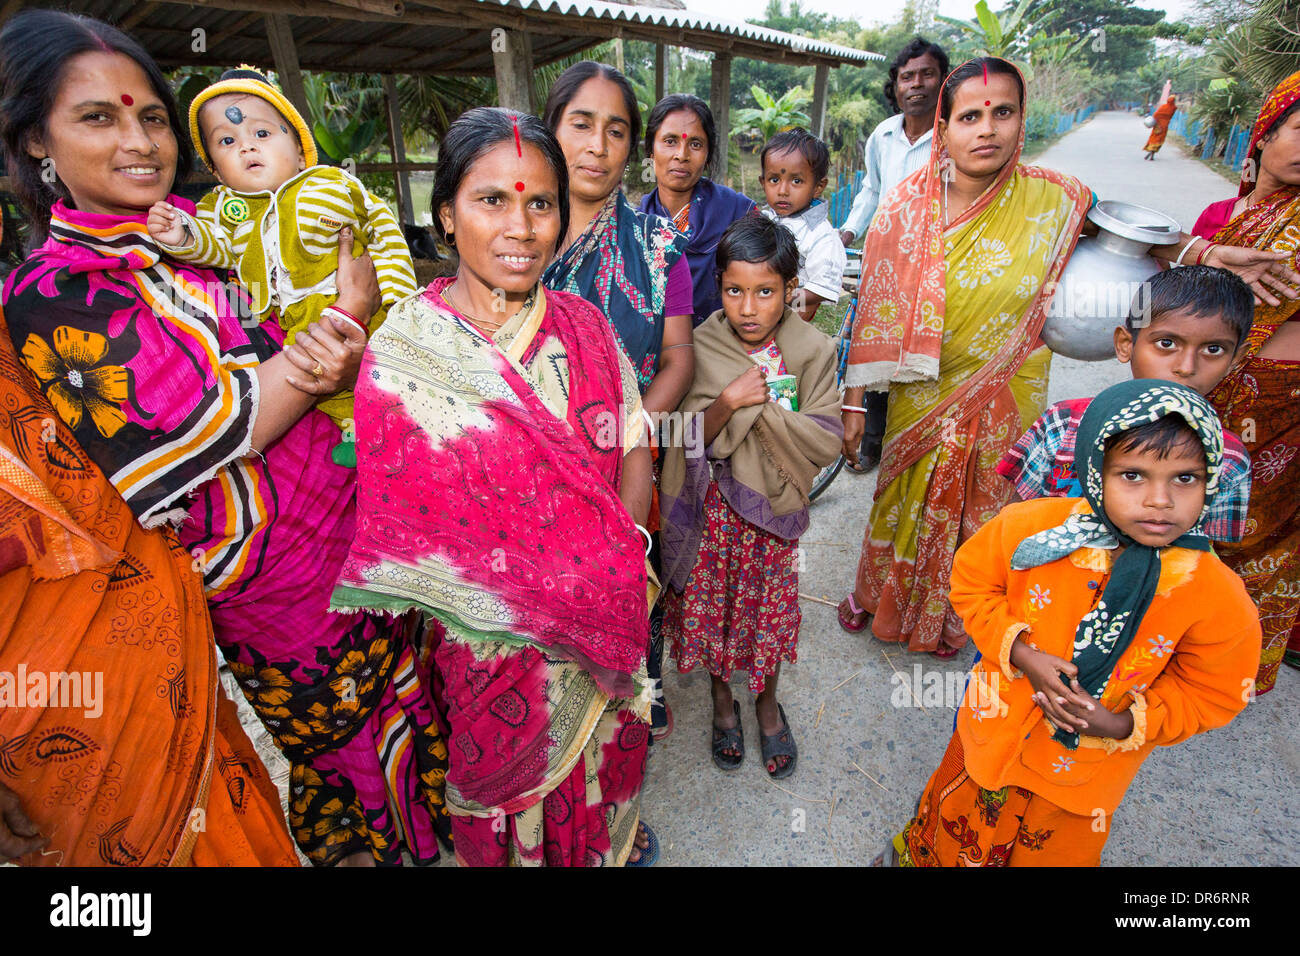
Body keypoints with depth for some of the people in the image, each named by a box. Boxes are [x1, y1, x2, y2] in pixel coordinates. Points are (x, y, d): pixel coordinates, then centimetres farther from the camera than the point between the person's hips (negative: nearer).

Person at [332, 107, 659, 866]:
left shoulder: (584, 326, -4)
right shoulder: (403, 350, -14)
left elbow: (634, 445, 0)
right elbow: (405, 516, -10)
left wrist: (624, 555, -12)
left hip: (606, 616, 4)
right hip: (493, 633, -3)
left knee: (605, 747, 27)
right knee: (511, 770, 22)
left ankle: (617, 838, 59)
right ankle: (522, 851, 55)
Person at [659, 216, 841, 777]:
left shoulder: (812, 351, -9)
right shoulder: (701, 347, -9)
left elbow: (825, 442, -14)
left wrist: (762, 405, -24)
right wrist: (728, 401, -28)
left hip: (773, 504, 0)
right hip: (711, 507, 0)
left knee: (770, 609, 14)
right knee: (712, 606, 13)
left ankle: (768, 704, 41)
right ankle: (722, 701, 40)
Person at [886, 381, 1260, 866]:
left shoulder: (1219, 597, -22)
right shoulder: (1031, 526, -22)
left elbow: (1213, 694, -8)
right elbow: (971, 582, -6)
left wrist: (1125, 725, -23)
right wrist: (1020, 653, -20)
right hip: (997, 731, 1)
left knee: (1059, 851, 26)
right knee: (962, 842, 23)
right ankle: (918, 851, 55)